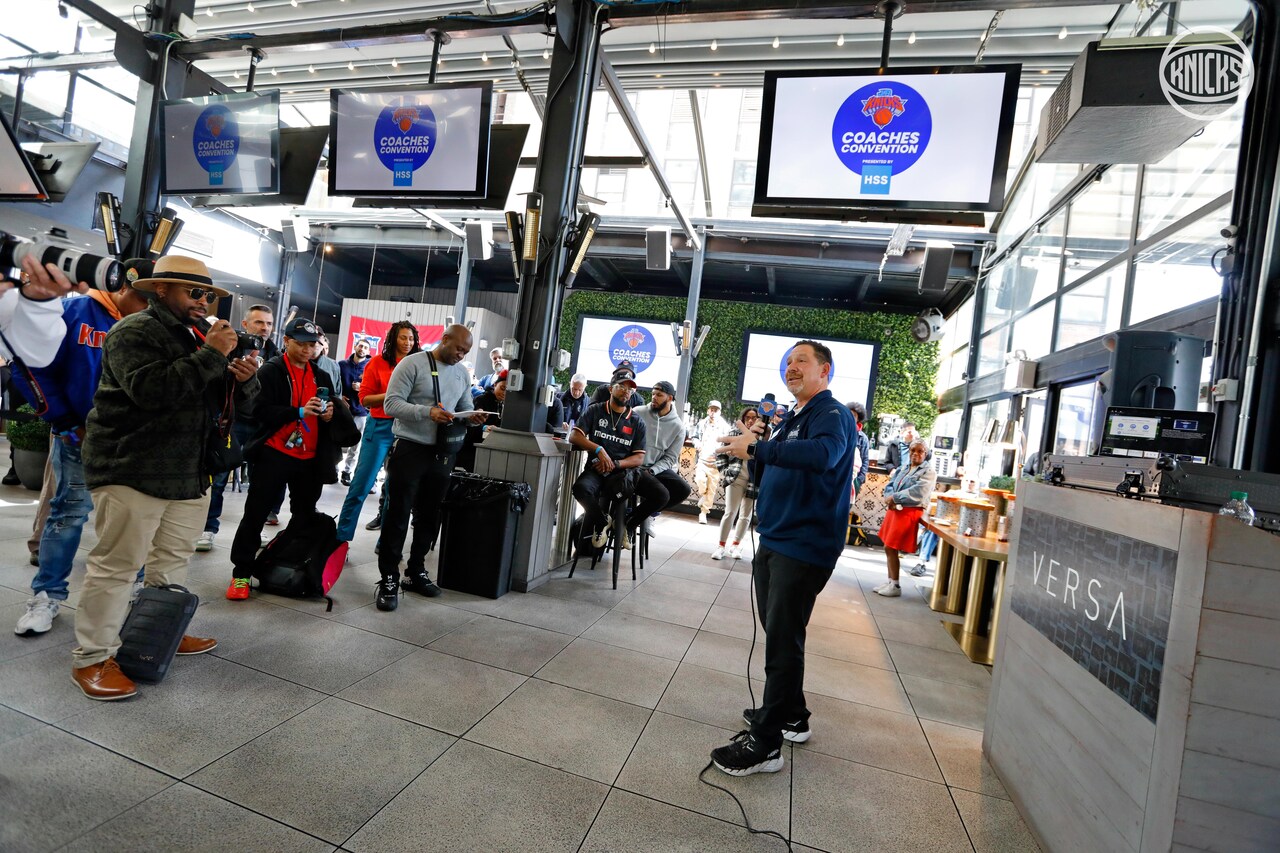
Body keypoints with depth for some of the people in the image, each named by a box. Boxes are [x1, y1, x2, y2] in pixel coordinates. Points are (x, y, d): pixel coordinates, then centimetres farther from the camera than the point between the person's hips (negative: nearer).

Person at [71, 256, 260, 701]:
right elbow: (150, 390, -26)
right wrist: (211, 355, -24)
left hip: (189, 472, 9)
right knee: (117, 564, -4)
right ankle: (91, 658, 9)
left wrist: (244, 378, -7)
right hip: (132, 469, -8)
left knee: (173, 558, 16)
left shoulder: (198, 336, 17)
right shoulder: (135, 332, -9)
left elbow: (234, 397, 16)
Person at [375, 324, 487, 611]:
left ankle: (416, 571, 29)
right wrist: (428, 412, -24)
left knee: (429, 517, 14)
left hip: (444, 453, 6)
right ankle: (389, 578, 12)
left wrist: (471, 417, -6)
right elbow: (391, 403, -12)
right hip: (410, 449, -6)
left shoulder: (462, 373, 12)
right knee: (398, 515, 2)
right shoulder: (412, 364, -7)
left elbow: (465, 408, 17)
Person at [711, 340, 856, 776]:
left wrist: (758, 448, -36)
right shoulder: (790, 418, 15)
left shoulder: (832, 416, -13)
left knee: (783, 642, -3)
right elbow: (772, 470, 18)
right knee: (778, 634, 20)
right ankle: (791, 715, 38)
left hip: (803, 548, -9)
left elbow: (822, 454, -36)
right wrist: (753, 446, 0)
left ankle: (765, 744, 9)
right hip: (774, 541, 9)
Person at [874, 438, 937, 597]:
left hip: (909, 513, -7)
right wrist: (889, 498, -14)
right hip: (894, 509, 7)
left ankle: (895, 586, 7)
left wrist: (894, 497, -17)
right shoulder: (903, 468, 15)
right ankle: (890, 581, 23)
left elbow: (917, 493, -20)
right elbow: (889, 485, 8)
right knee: (889, 548, 12)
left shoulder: (928, 471, -6)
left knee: (890, 548, -5)